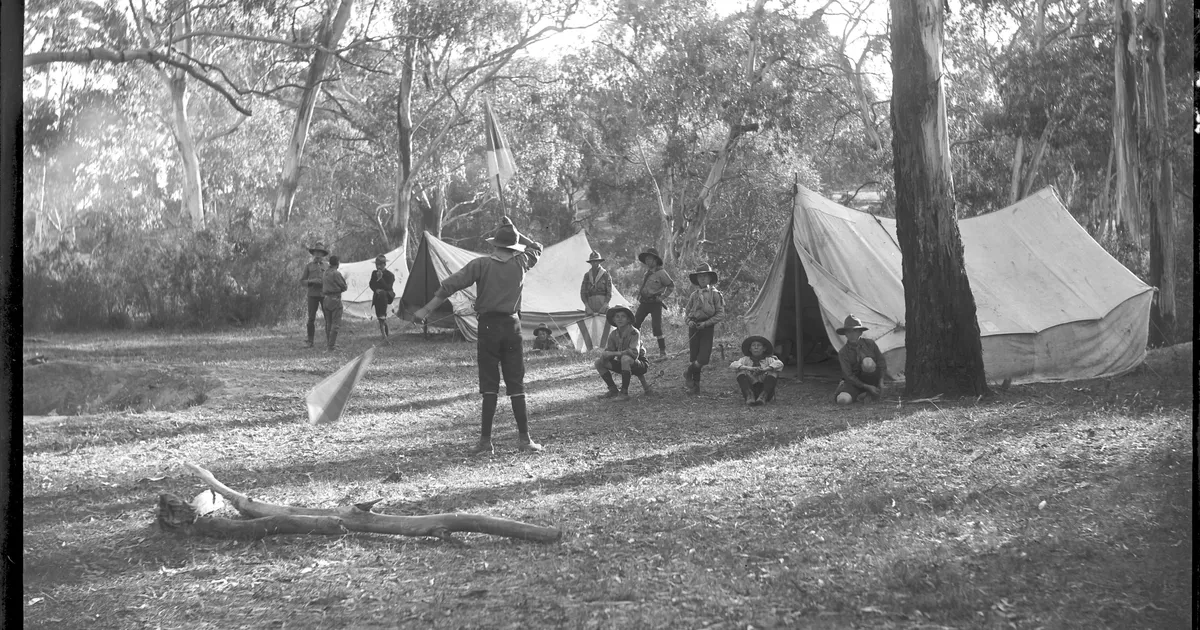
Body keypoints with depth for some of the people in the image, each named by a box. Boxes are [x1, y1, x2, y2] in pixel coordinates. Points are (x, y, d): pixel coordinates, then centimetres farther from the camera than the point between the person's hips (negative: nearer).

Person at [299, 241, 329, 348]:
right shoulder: (308, 266, 11)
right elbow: (302, 282, 8)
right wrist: (312, 281, -10)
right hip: (312, 295, -1)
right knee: (311, 319, -3)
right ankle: (310, 342, 5)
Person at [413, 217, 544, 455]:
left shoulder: (481, 264, -4)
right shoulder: (520, 263, 3)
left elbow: (450, 285, -9)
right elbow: (536, 247, 25)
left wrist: (427, 310, -6)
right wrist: (514, 231, 21)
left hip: (488, 325, -2)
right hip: (512, 325, 2)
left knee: (489, 386, 2)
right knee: (516, 385, 8)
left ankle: (486, 440, 0)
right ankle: (524, 438, 7)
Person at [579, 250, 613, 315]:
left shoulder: (605, 274, 5)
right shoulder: (587, 275, 14)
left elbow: (609, 293, 0)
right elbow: (582, 292, 9)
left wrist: (604, 306, -12)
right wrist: (587, 307, -4)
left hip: (603, 304, -2)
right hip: (590, 304, 2)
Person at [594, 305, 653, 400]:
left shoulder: (634, 333, -20)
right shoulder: (613, 334, -1)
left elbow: (634, 353, -33)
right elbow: (607, 352, 0)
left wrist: (614, 353, -27)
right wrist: (604, 355, -25)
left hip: (640, 365, -7)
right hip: (624, 365, 7)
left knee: (625, 358, -38)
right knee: (598, 362, -4)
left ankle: (624, 392, -27)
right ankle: (613, 390, 5)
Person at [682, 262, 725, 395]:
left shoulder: (715, 294, -2)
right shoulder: (694, 295, 8)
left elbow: (720, 314, -4)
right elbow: (686, 312, 16)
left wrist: (705, 323, -12)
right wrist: (689, 321, -5)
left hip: (708, 327, -3)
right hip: (694, 327, 3)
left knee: (703, 358, -12)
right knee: (693, 356, 4)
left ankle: (688, 372, 15)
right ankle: (695, 385, 18)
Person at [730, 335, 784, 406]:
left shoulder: (768, 360, 4)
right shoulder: (746, 360, 7)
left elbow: (779, 364, -18)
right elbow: (732, 365, -11)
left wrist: (764, 369, -35)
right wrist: (748, 368, -29)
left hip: (767, 391, -1)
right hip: (750, 389, 1)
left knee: (773, 372, -20)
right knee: (741, 372, -16)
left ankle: (763, 397, -35)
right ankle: (749, 396, -35)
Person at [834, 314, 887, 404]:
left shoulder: (869, 344, -6)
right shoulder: (843, 353, -11)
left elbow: (882, 362, 2)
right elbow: (849, 376, -15)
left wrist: (881, 382, -10)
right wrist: (867, 387, -22)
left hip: (871, 380, 1)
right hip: (855, 382, -1)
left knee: (867, 362, -34)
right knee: (842, 400, -34)